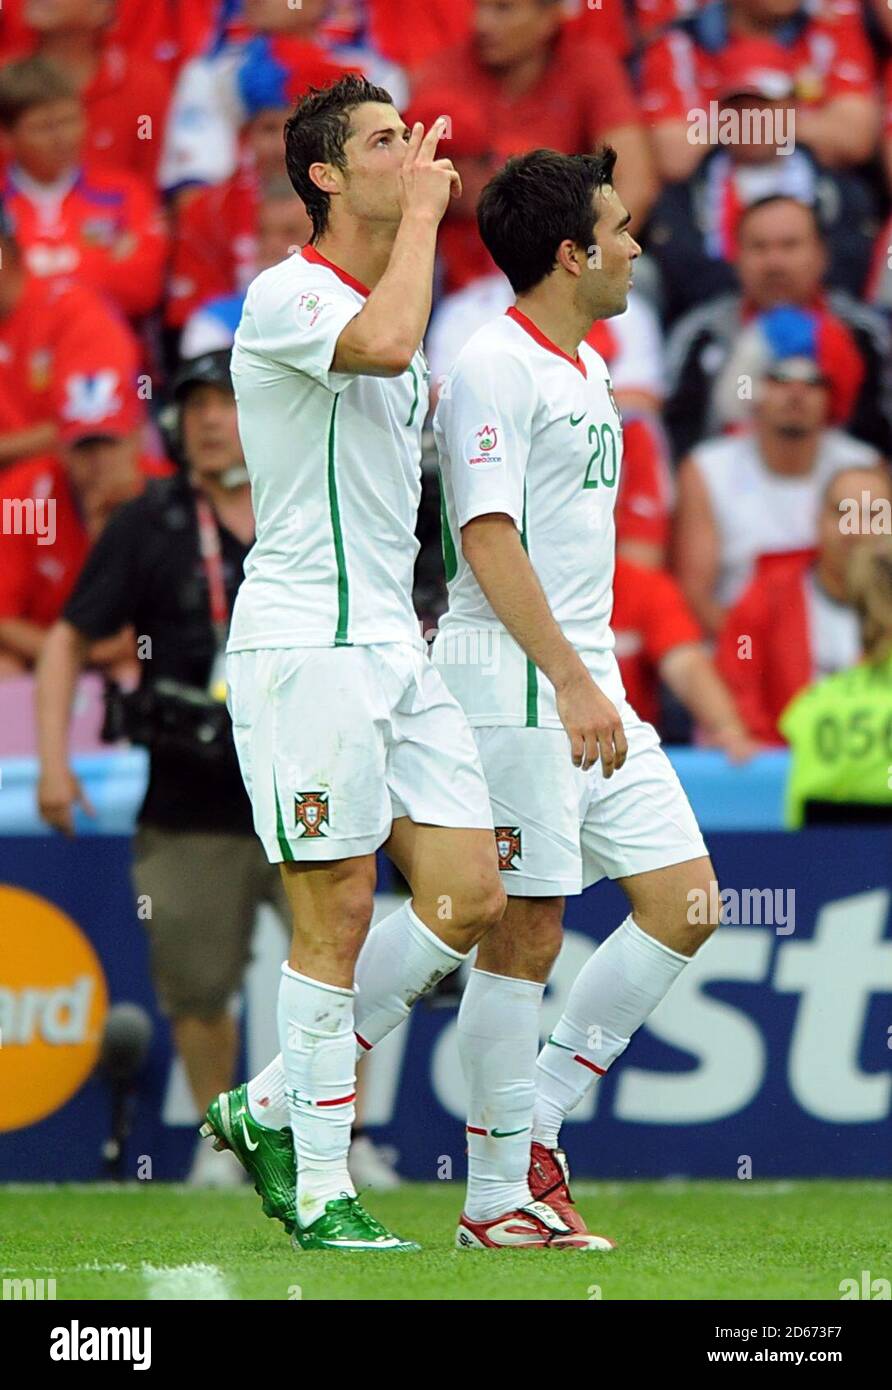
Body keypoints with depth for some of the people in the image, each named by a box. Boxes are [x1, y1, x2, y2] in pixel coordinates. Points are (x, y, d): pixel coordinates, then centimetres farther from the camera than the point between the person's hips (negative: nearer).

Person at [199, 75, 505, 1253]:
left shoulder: (387, 303, 18)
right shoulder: (285, 297, -10)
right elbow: (386, 342, -33)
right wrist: (422, 208, -19)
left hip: (391, 646, 9)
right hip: (303, 644, -9)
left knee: (469, 898, 4)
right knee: (339, 915, -7)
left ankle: (271, 1108, 15)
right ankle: (320, 1192, 1)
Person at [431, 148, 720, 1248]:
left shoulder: (585, 370, 18)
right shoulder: (493, 367, -12)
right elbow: (486, 541, -20)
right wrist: (572, 680, -26)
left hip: (590, 686, 9)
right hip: (512, 688, -9)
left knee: (684, 902, 3)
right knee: (525, 933, -6)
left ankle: (532, 1120, 11)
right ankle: (497, 1196, 2)